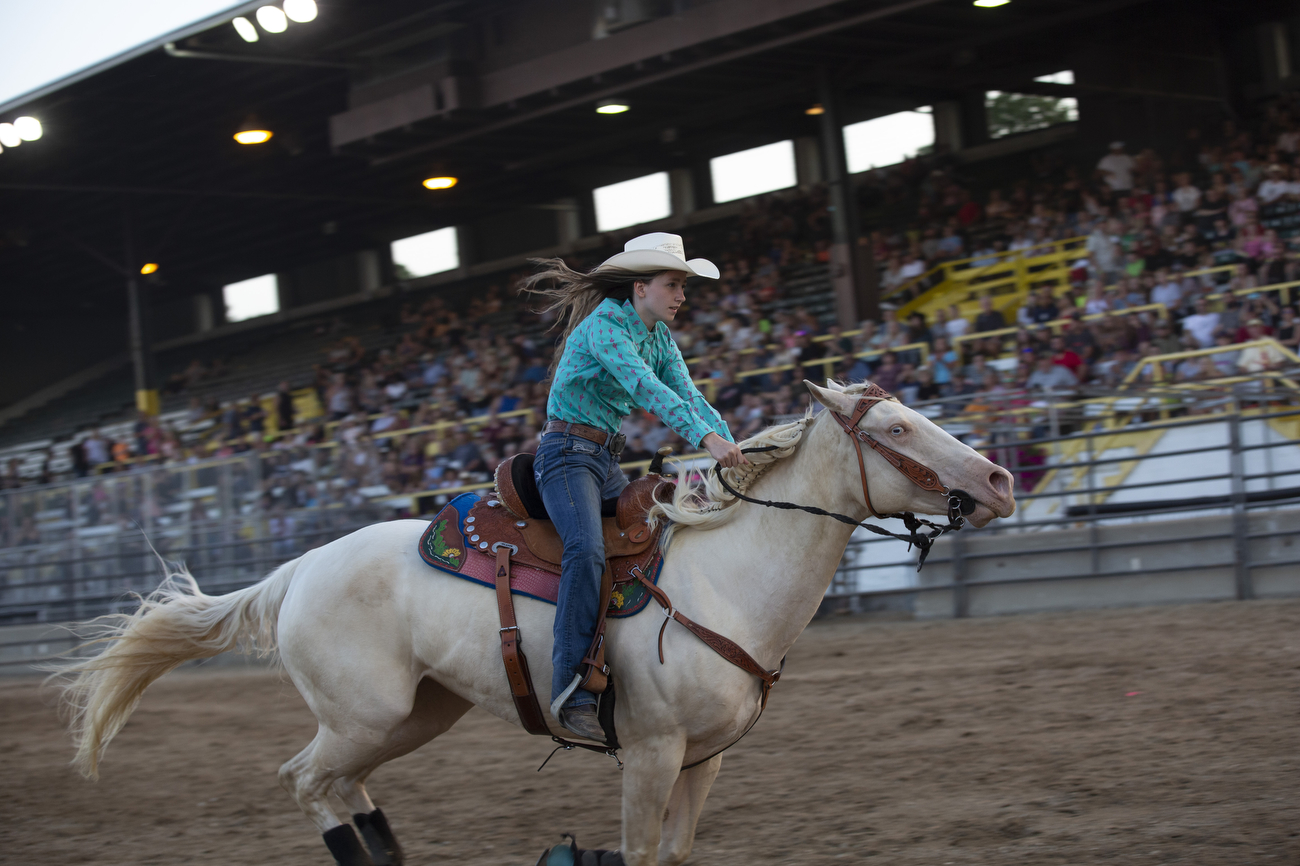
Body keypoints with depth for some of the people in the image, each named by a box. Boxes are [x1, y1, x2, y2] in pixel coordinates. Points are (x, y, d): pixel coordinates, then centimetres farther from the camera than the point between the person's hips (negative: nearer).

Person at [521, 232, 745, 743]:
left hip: (608, 462, 9)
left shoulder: (660, 338, 12)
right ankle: (571, 690, -37)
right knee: (587, 550, -31)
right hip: (567, 454, -9)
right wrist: (705, 438, -40)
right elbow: (645, 388, -29)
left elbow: (690, 397, 2)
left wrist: (733, 448, -15)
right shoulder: (602, 327, -15)